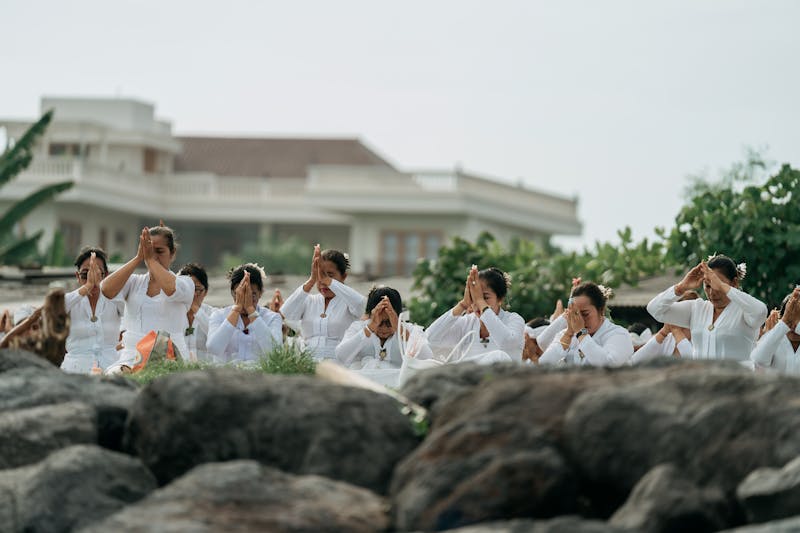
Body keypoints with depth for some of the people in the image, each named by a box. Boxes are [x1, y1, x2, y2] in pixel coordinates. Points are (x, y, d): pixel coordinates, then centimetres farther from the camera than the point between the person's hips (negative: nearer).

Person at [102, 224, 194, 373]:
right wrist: (138, 258, -6)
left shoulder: (185, 282, 8)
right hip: (131, 359, 1)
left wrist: (151, 259, -7)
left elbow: (171, 289, -18)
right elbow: (107, 289, -5)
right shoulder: (135, 282, 17)